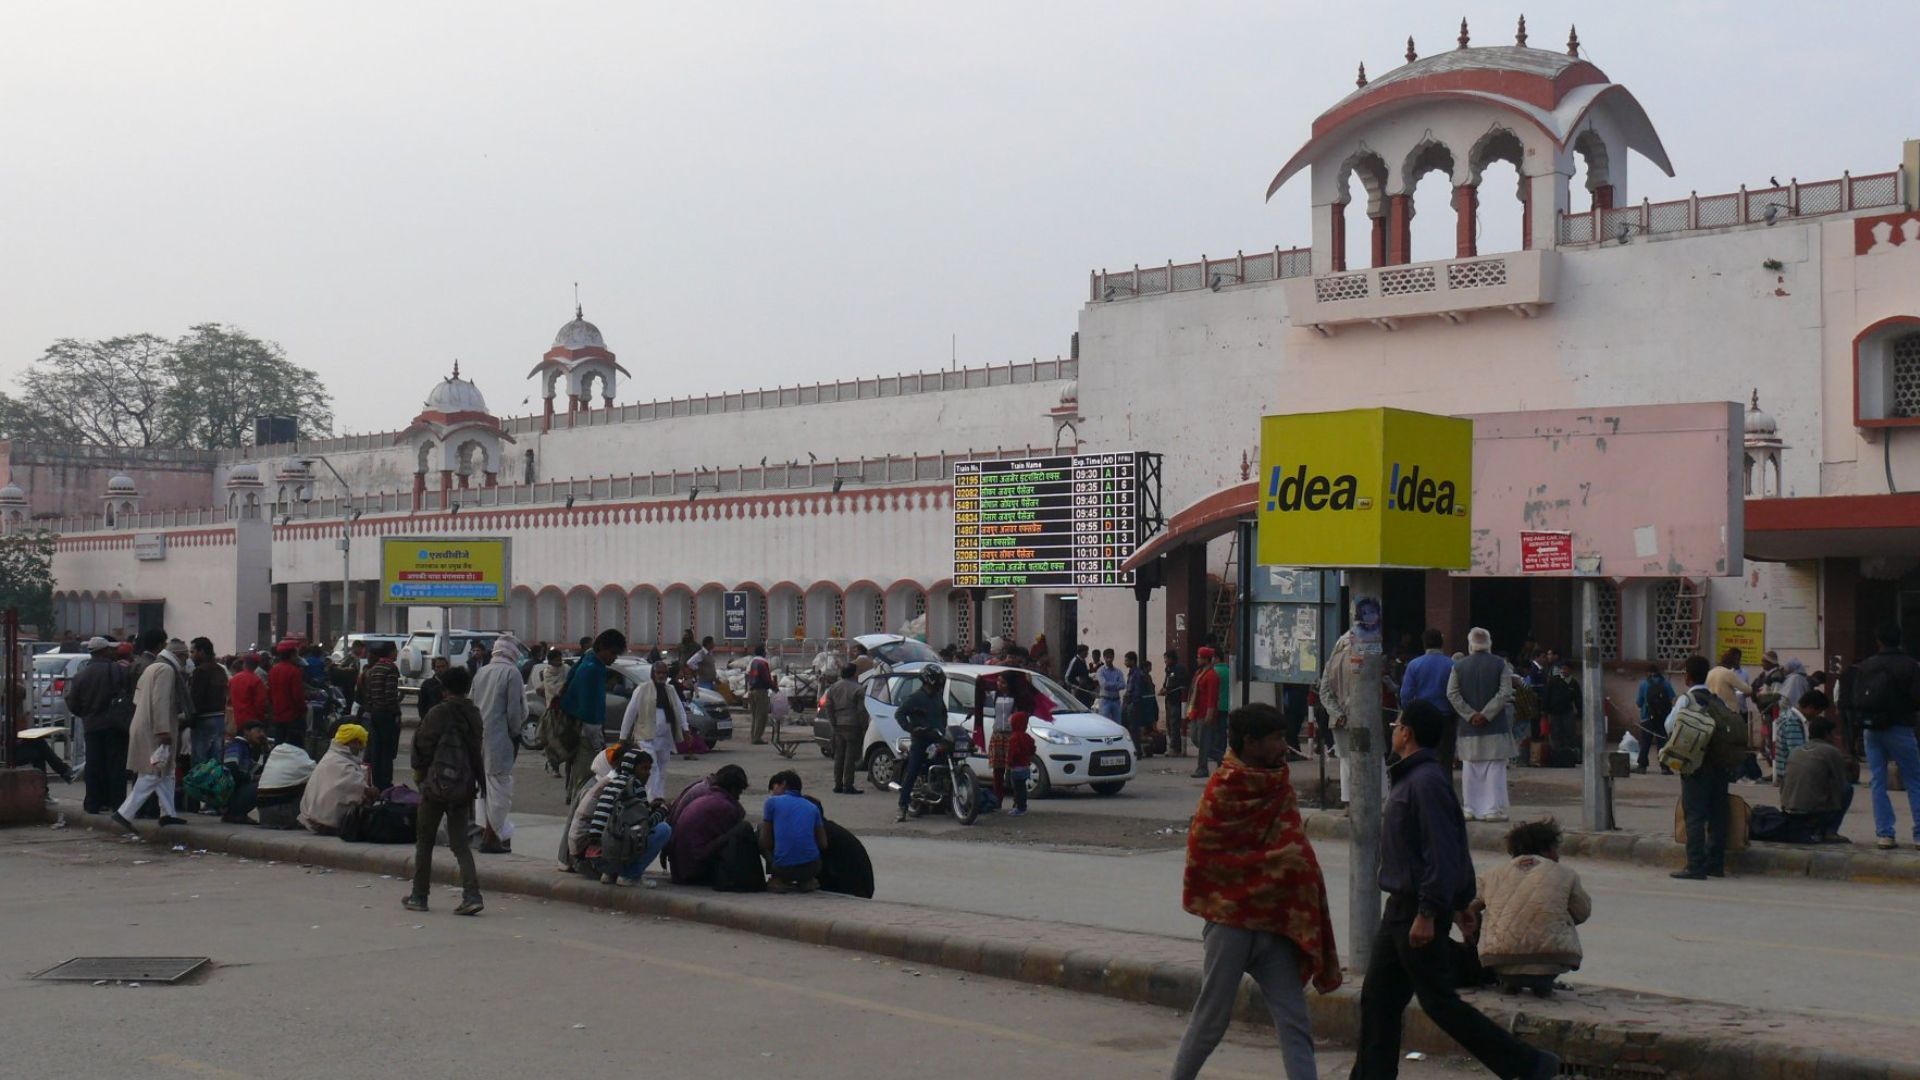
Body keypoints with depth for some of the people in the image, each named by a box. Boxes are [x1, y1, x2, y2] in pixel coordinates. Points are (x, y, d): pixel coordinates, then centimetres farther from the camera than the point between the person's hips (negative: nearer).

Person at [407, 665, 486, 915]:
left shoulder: (438, 714, -10)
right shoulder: (474, 714, 4)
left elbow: (423, 745, -7)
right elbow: (478, 751, 8)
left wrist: (419, 772, 9)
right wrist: (480, 781, 14)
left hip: (436, 784, -4)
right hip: (463, 787, 4)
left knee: (424, 842, 10)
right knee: (460, 843, 7)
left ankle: (419, 896, 15)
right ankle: (472, 894, -9)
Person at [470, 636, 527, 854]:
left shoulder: (481, 672, 11)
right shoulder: (512, 673, -8)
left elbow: (470, 704, 13)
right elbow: (515, 710, -11)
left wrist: (476, 731, 19)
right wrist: (516, 734, 3)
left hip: (479, 736, 7)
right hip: (499, 739, -7)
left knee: (483, 786, 16)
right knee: (499, 786, -3)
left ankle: (484, 832, 22)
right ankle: (492, 838, -3)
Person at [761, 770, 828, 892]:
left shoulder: (772, 802, 5)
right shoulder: (812, 807, 14)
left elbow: (765, 843, 5)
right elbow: (823, 845, 12)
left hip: (783, 868, -3)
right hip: (811, 867, 3)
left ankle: (777, 880, 13)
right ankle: (808, 880, 13)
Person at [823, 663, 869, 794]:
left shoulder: (833, 688, 11)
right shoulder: (858, 689, -9)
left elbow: (828, 708, 9)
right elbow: (861, 711, -12)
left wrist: (833, 723, 13)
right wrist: (864, 728, -5)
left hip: (838, 726, 6)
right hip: (852, 726, -6)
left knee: (839, 756, 12)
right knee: (850, 757, -3)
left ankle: (838, 785, 13)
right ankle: (848, 786, -5)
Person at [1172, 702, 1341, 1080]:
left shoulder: (1278, 787, 9)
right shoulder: (1223, 789, -10)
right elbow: (1203, 852, -14)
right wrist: (1271, 859, -13)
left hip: (1275, 922, 6)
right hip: (1231, 921, -6)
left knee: (1294, 1021, 0)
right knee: (1212, 1017, 3)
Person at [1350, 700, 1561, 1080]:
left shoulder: (1426, 781, -18)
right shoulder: (1411, 778, 13)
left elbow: (1441, 852, -23)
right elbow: (1455, 847, 19)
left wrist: (1428, 913, -25)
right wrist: (1461, 901, 22)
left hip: (1418, 908, -10)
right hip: (1401, 906, 10)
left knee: (1440, 1002, -4)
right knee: (1378, 998, 10)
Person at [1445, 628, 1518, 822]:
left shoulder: (1458, 666, 3)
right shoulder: (1500, 665, -2)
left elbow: (1452, 694, -3)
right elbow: (1505, 692, -10)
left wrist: (1470, 715, -6)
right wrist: (1486, 714, -11)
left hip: (1468, 728, 2)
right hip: (1495, 727, -2)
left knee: (1470, 769, 10)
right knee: (1495, 769, 2)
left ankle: (1471, 808, 11)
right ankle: (1494, 809, -1)